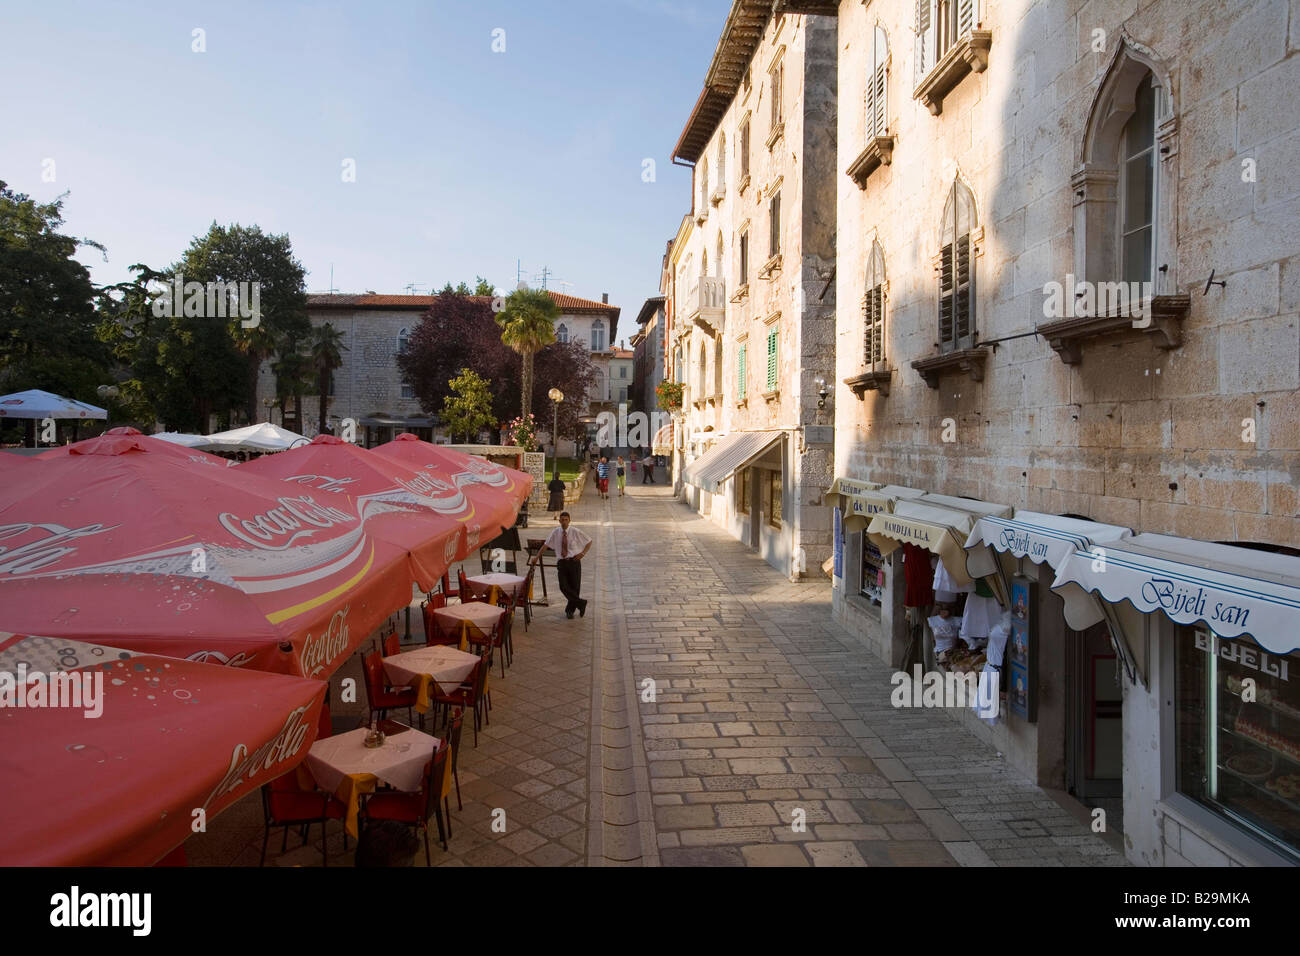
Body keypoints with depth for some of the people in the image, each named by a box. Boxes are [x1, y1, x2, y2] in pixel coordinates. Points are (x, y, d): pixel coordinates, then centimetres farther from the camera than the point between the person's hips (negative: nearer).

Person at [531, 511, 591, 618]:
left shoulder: (575, 532, 0)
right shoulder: (555, 532, 4)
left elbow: (589, 542, 9)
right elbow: (545, 545, 9)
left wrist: (583, 553, -4)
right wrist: (537, 557, 4)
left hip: (574, 561, -1)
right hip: (561, 562, 1)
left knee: (575, 587, 1)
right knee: (564, 587, -12)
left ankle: (570, 610, 21)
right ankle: (581, 604, 4)